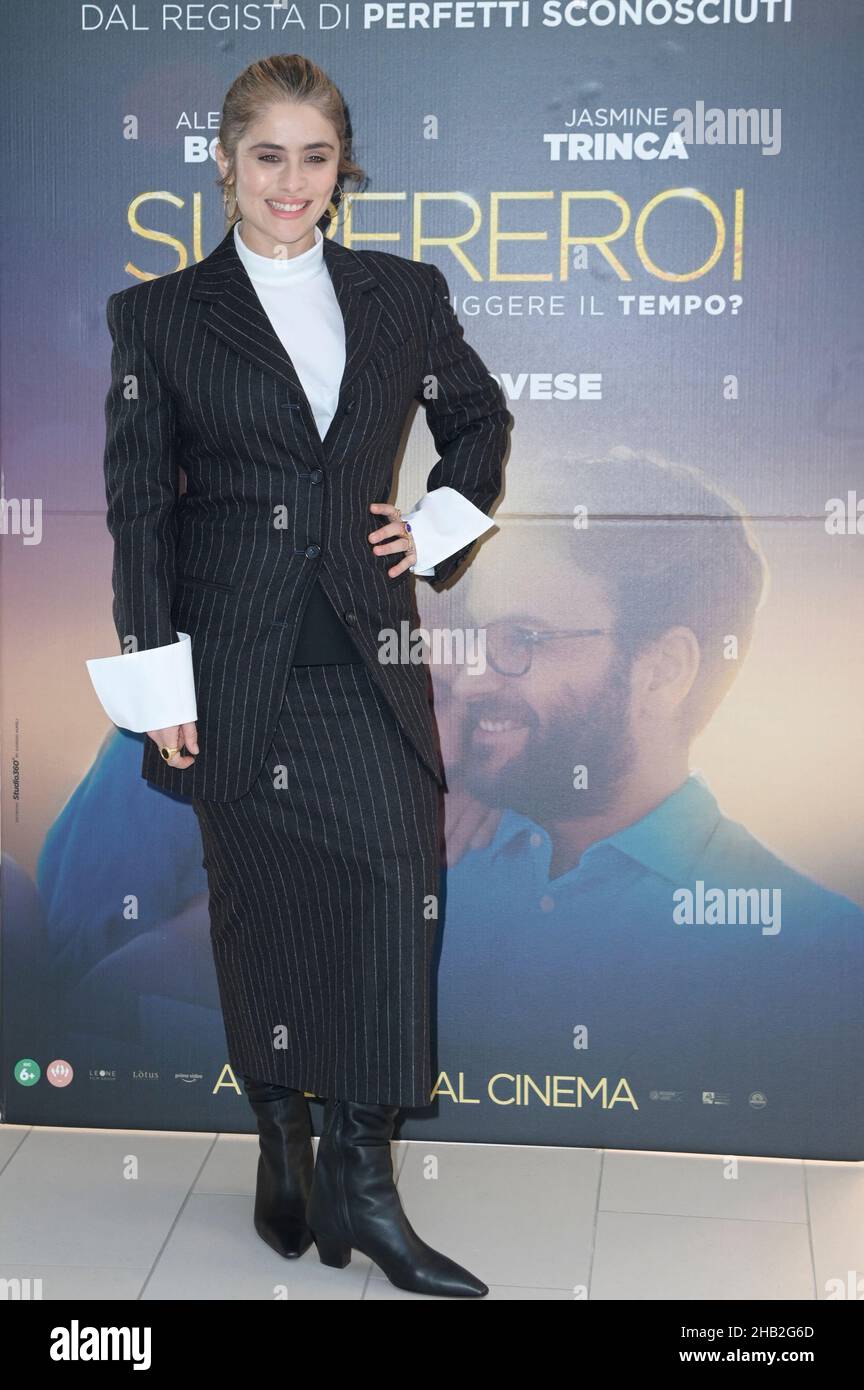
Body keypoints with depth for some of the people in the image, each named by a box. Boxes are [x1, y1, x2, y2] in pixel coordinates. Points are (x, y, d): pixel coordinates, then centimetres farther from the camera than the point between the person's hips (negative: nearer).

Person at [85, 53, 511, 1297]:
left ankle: (362, 1180, 3)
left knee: (397, 883, -8)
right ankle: (282, 1146, 26)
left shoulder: (405, 295, 8)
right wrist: (160, 685, -5)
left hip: (366, 648, 2)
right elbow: (138, 507, 0)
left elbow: (480, 418, 24)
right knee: (259, 904, 7)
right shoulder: (158, 315, 2)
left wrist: (440, 527, 7)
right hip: (236, 658, -1)